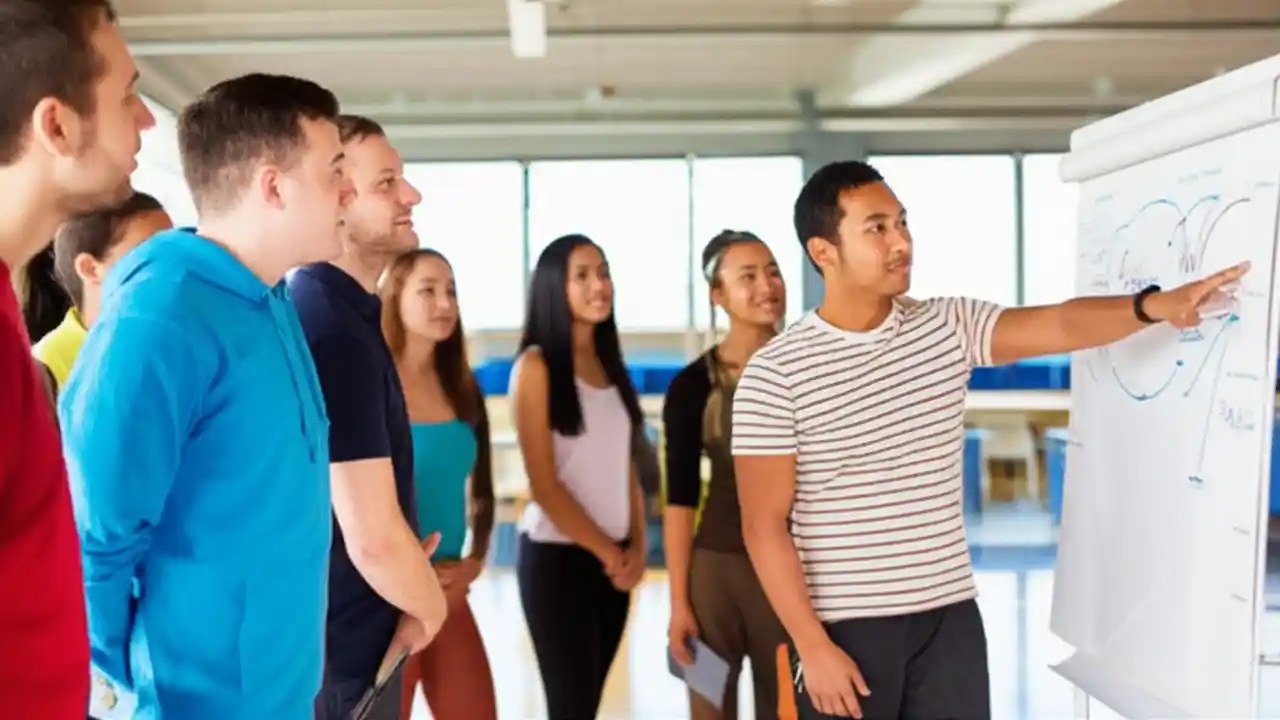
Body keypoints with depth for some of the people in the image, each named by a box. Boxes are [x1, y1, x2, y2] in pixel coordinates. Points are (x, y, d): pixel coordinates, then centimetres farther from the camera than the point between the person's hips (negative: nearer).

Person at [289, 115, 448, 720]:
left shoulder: (308, 309, 8)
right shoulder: (337, 330, -23)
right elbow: (374, 538, -26)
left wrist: (415, 586, 15)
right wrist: (429, 606, -7)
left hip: (317, 637, 9)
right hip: (340, 653, -9)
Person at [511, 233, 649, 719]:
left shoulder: (610, 364, 11)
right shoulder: (537, 365, -9)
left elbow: (625, 466, 12)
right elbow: (544, 484, -12)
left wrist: (635, 546, -1)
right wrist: (605, 552, -9)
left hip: (613, 560, 6)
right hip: (558, 556, -6)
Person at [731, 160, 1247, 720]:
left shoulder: (949, 326, 3)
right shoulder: (775, 374, -11)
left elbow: (1061, 325, -10)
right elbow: (764, 525, -11)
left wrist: (1154, 304, -29)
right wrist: (812, 645, -14)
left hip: (949, 615, 4)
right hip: (846, 627, -4)